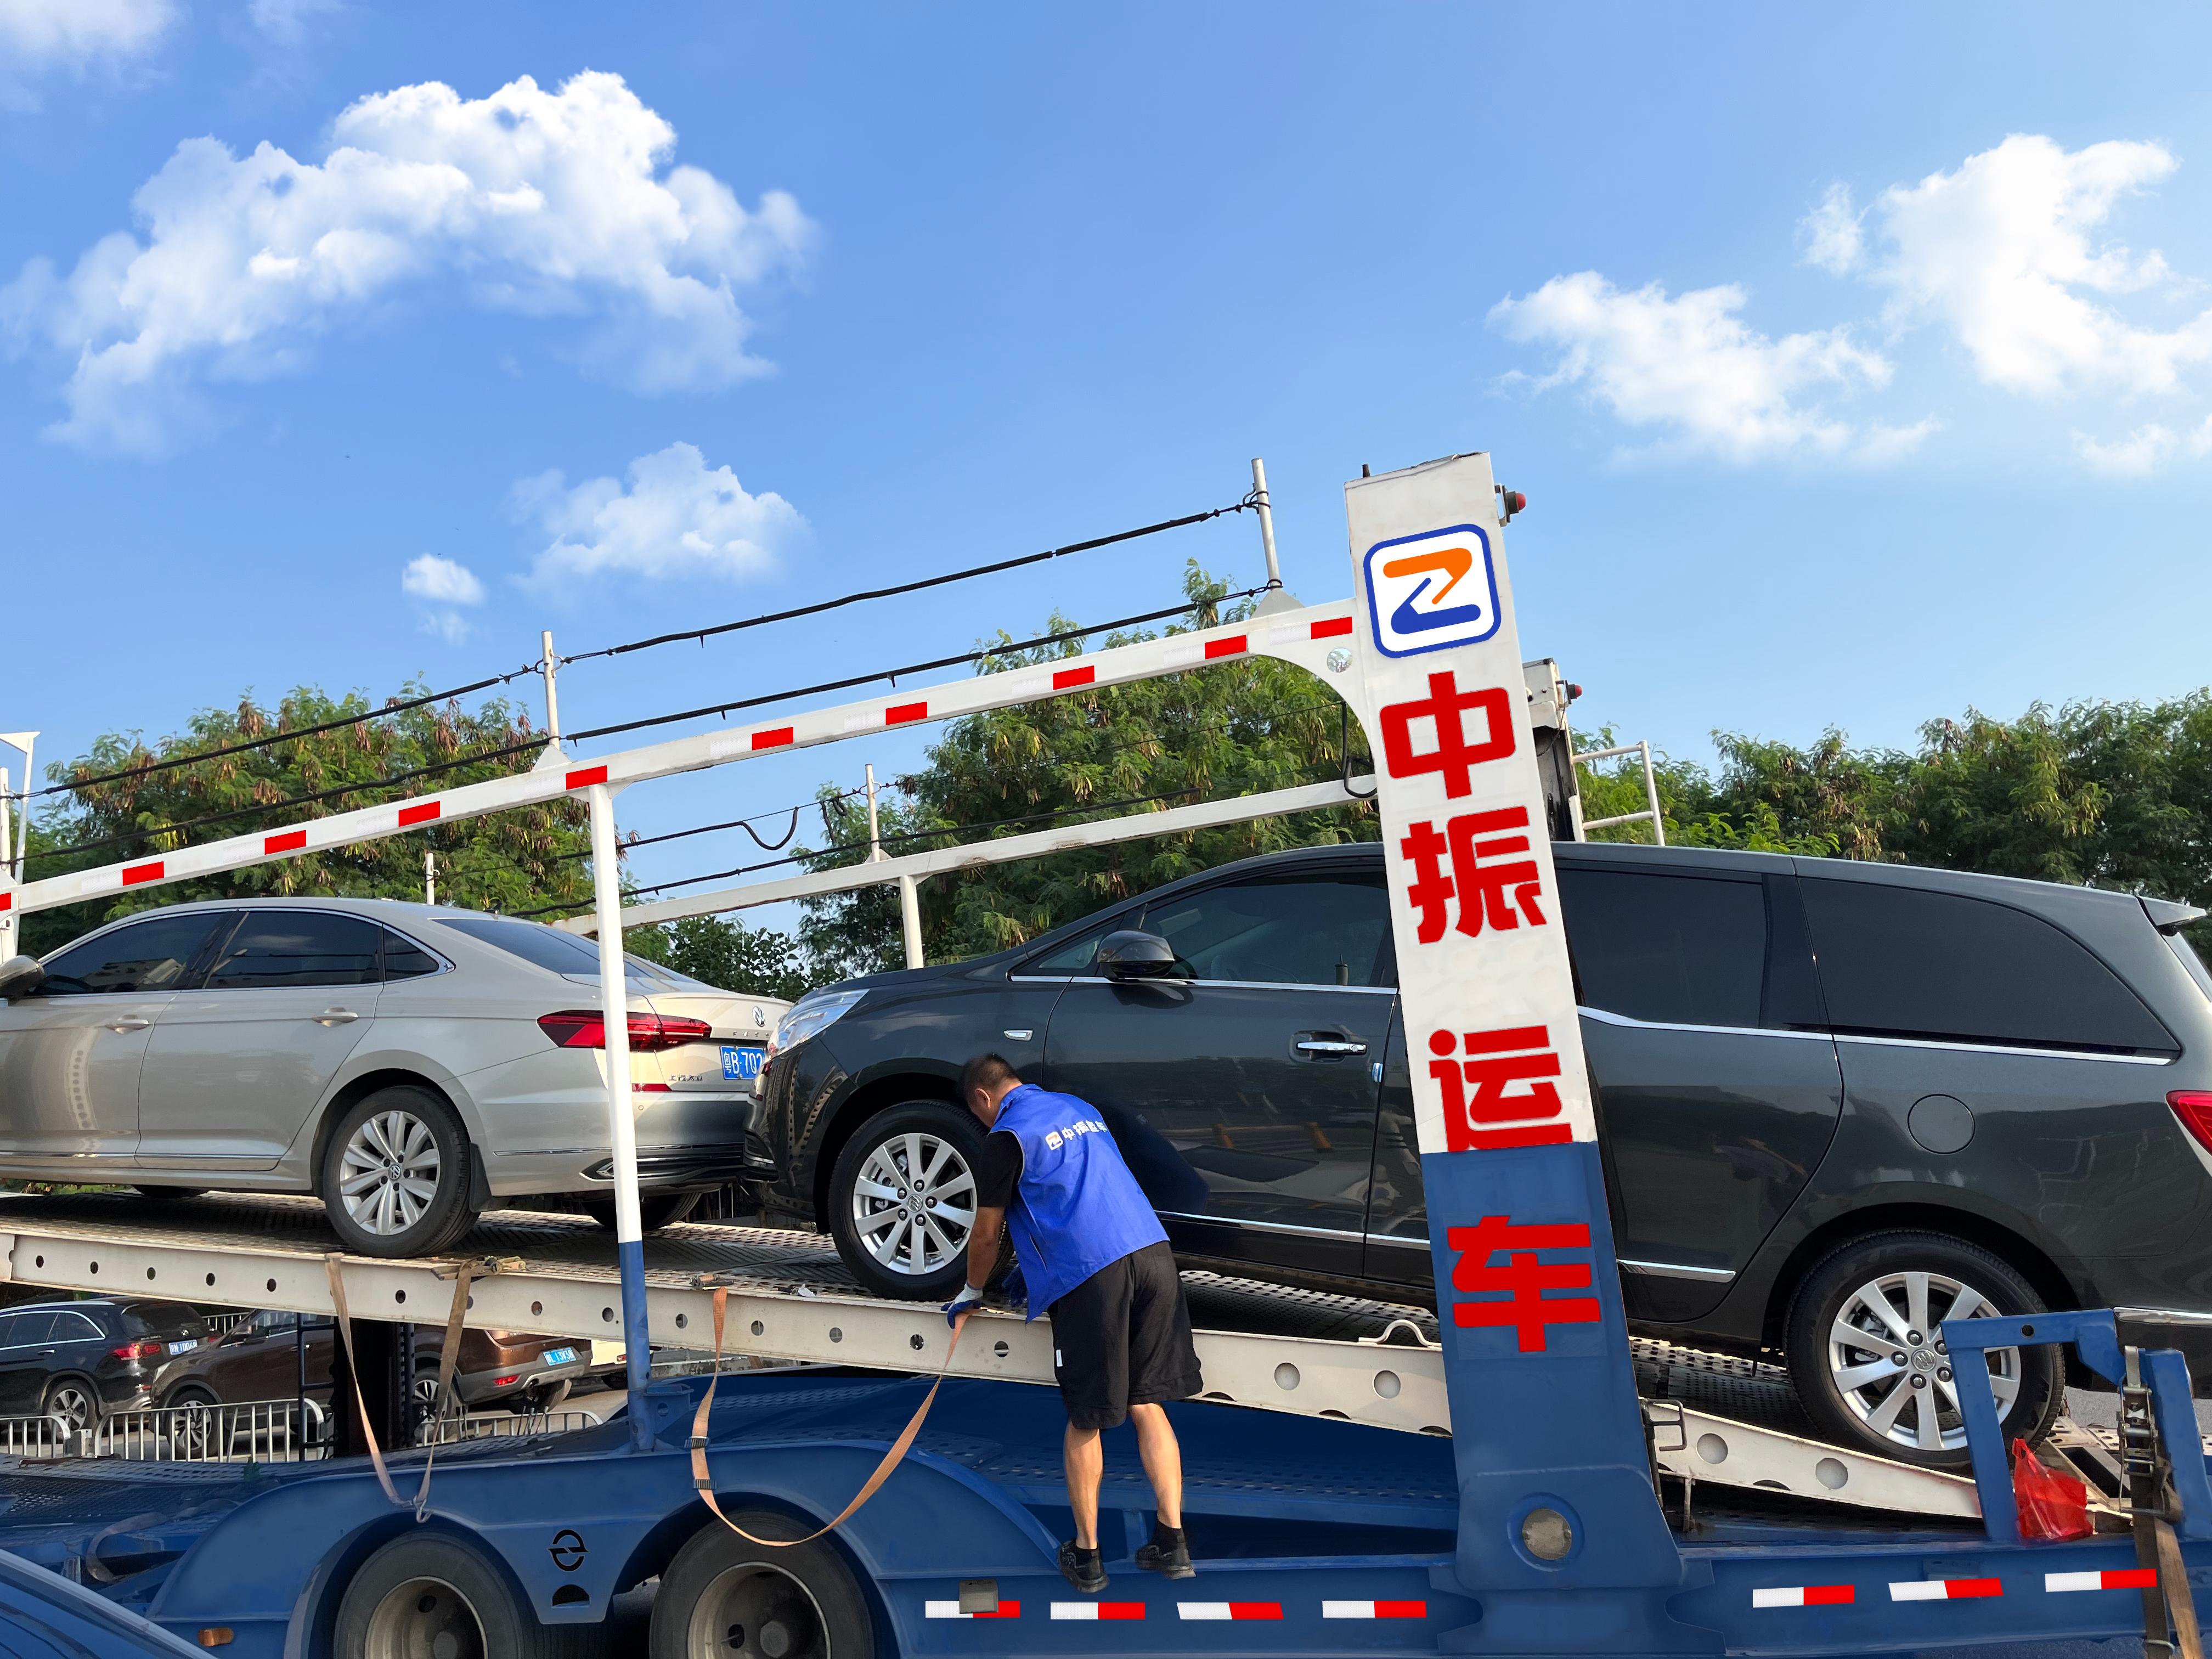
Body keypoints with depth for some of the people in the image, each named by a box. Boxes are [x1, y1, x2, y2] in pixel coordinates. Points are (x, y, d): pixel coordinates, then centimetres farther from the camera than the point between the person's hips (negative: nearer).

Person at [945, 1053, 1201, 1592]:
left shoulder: (1007, 1137, -1)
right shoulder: (1080, 1109, 22)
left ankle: (1085, 1556, 20)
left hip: (1092, 1276, -6)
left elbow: (987, 1233, 5)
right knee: (1147, 1406, 14)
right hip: (1154, 1254, 6)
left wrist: (971, 1294, 24)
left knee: (1085, 1422, 9)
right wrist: (1034, 1270, 41)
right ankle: (1172, 1542, 13)